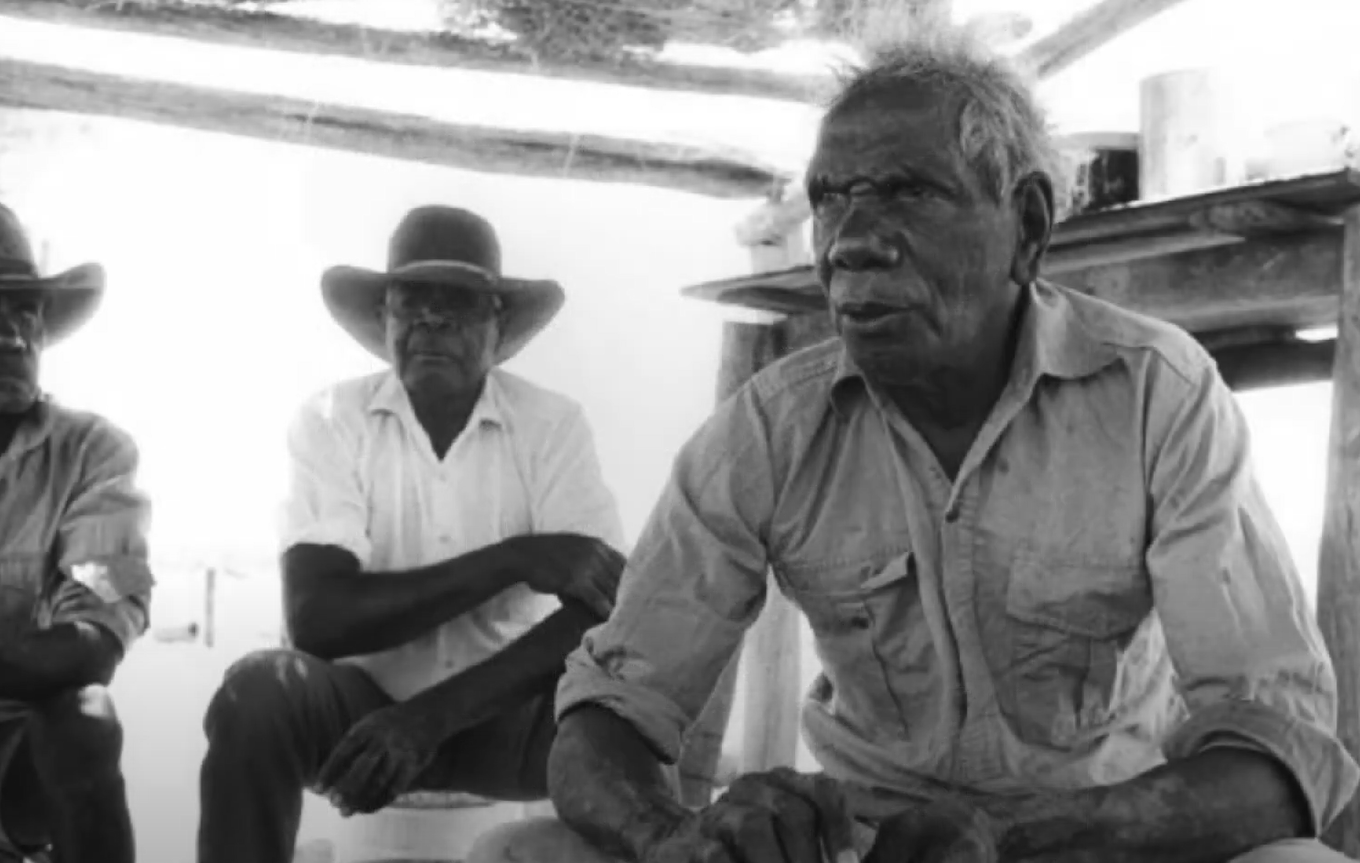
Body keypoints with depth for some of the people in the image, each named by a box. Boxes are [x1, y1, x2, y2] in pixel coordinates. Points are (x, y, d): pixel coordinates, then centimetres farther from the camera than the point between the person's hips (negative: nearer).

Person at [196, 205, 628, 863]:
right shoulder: (332, 421, -6)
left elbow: (602, 613, -17)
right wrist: (514, 560, -23)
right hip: (365, 698, 0)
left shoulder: (554, 426, -5)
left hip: (502, 711, 0)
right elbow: (316, 618, -18)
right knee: (259, 693, -30)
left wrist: (432, 716, -28)